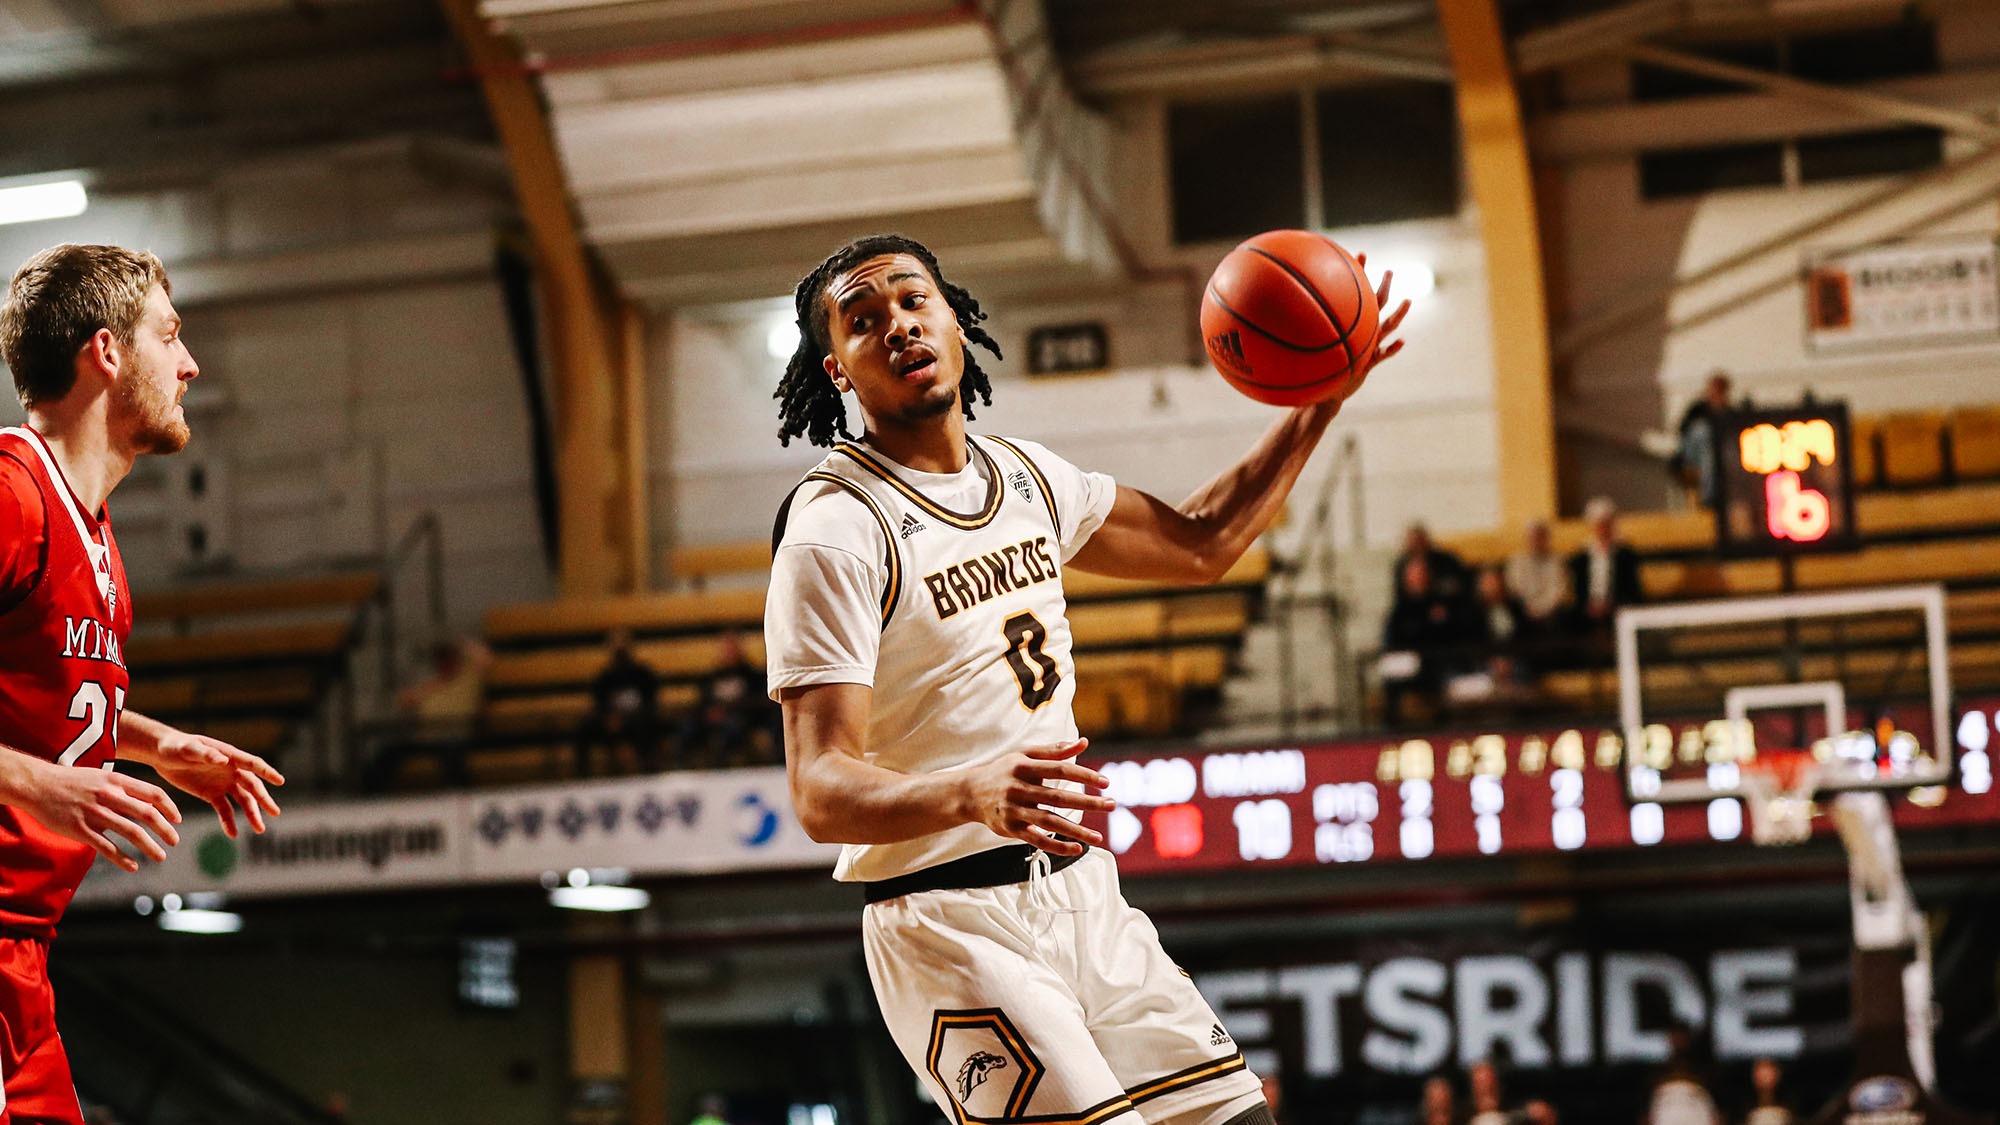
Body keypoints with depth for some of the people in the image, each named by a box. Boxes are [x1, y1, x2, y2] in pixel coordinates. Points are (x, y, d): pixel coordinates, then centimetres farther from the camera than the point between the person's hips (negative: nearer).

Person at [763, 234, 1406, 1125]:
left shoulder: (1025, 476, 10)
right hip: (950, 923, -7)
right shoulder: (834, 530, -14)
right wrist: (971, 793, -41)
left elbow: (1198, 543, 24)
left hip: (1079, 887, 8)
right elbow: (821, 792, -22)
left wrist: (1320, 401, 13)